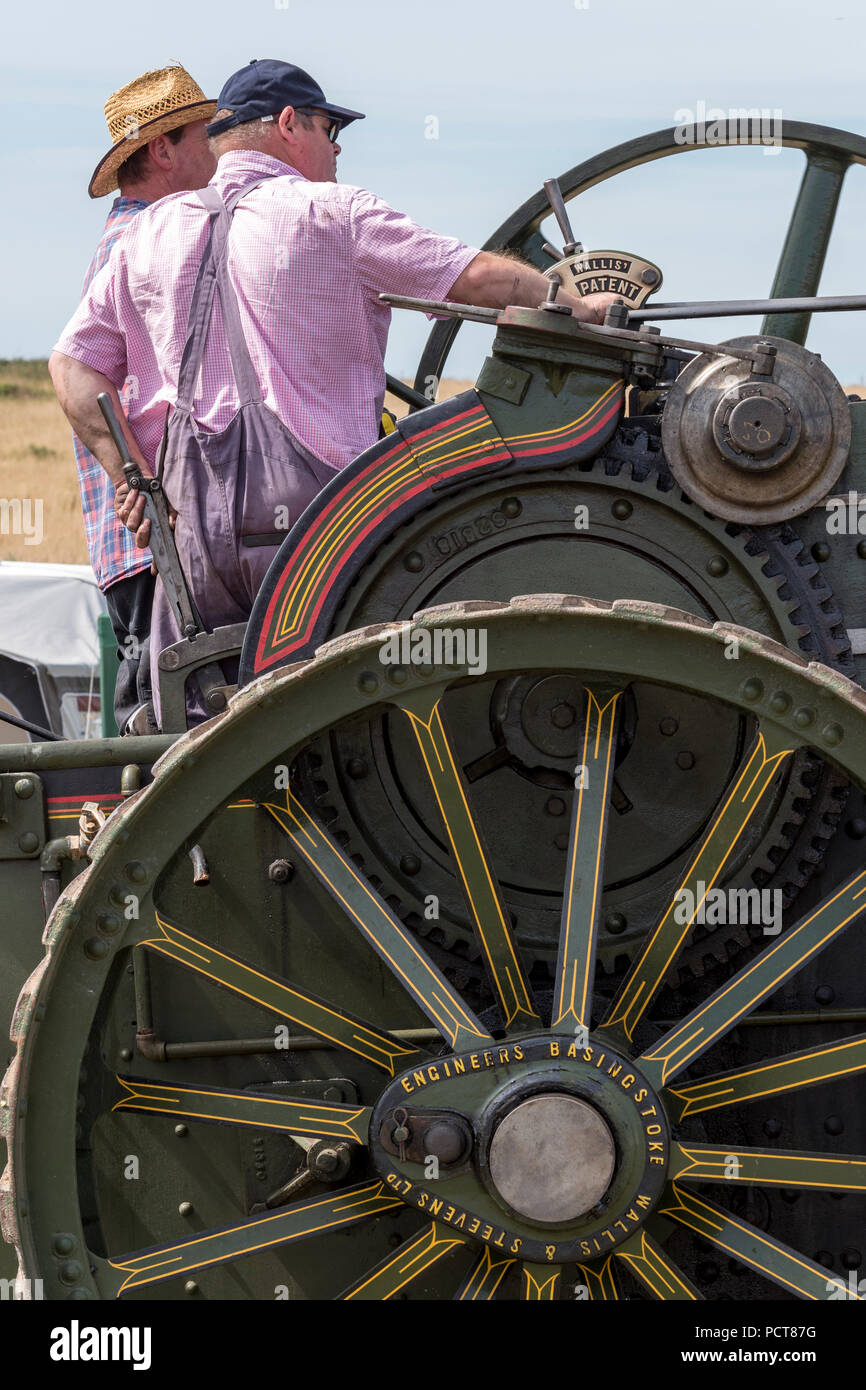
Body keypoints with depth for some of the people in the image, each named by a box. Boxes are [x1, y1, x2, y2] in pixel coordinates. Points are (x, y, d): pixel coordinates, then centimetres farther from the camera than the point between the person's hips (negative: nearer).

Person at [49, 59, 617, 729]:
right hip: (308, 510, -5)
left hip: (189, 521, 5)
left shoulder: (152, 232, 15)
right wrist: (580, 304, 12)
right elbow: (480, 277, -3)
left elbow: (75, 363, 11)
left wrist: (132, 476, 7)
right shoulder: (332, 212, 0)